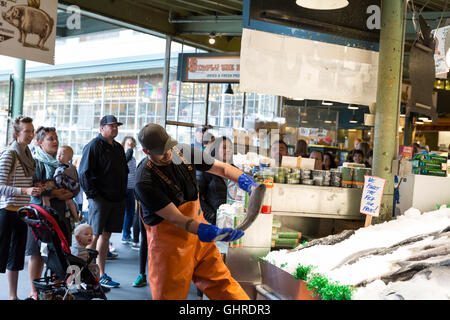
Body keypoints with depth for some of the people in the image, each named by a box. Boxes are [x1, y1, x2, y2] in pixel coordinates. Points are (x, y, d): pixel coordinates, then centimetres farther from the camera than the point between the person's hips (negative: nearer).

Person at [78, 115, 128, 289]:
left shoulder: (118, 147, 17)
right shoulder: (94, 146, -7)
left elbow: (124, 172, 26)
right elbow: (84, 173, -13)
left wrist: (123, 193, 15)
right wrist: (92, 194, -16)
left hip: (117, 200, 8)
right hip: (100, 199, -8)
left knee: (106, 235, 12)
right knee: (94, 236, -5)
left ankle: (101, 275, 19)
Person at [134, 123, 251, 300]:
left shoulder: (185, 152, -4)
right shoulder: (144, 182, -23)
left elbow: (221, 168, 3)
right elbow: (176, 219, -26)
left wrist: (248, 182, -17)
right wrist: (214, 233, -36)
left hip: (198, 237, 5)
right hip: (168, 241, -5)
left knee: (221, 282, 9)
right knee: (170, 294, 4)